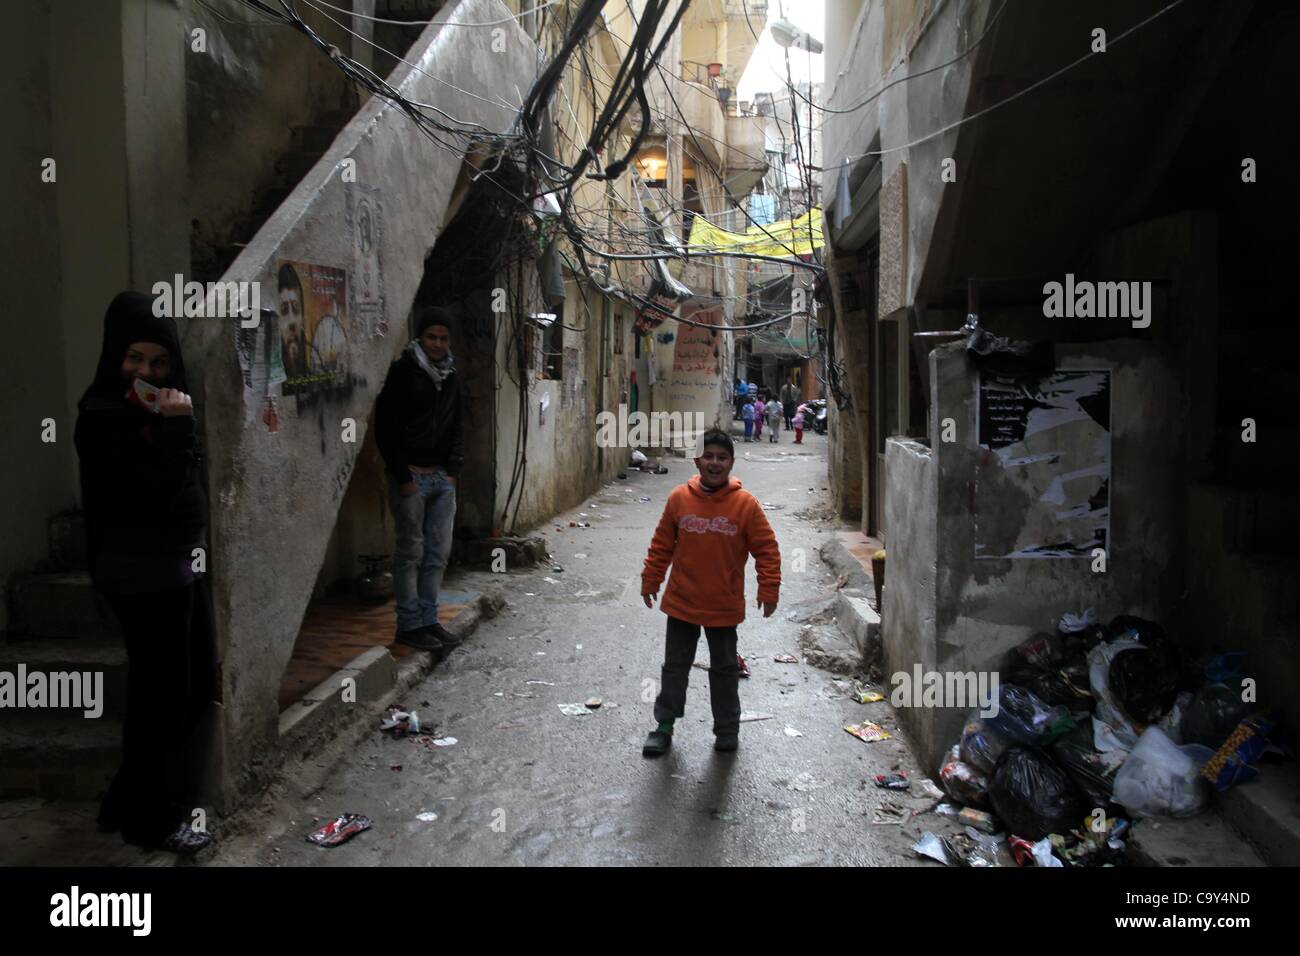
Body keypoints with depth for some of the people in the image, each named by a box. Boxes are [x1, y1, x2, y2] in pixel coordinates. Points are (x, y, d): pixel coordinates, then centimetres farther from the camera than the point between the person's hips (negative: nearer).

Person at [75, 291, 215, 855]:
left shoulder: (150, 407, 10)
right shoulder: (104, 416, -16)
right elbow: (155, 491, -23)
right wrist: (176, 426, -25)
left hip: (178, 565, 9)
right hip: (144, 574, -9)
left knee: (192, 685, 18)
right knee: (161, 692, 2)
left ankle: (144, 797, 34)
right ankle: (151, 819, 19)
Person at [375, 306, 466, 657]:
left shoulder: (452, 376, 11)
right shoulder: (403, 372, -7)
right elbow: (386, 428, -10)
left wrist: (454, 469, 6)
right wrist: (403, 477, -13)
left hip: (443, 477, 6)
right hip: (410, 476, -6)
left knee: (438, 552, 7)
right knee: (411, 552, -1)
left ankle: (429, 620, 17)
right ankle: (409, 626, 8)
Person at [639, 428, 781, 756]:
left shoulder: (745, 504, -12)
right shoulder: (679, 498, -7)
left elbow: (767, 549, -6)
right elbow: (662, 545, 3)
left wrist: (769, 589, -8)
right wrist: (650, 581, 7)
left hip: (724, 606, -1)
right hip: (681, 602, 1)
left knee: (725, 670, 14)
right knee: (675, 666, 14)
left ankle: (727, 731, 30)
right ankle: (664, 726, 30)